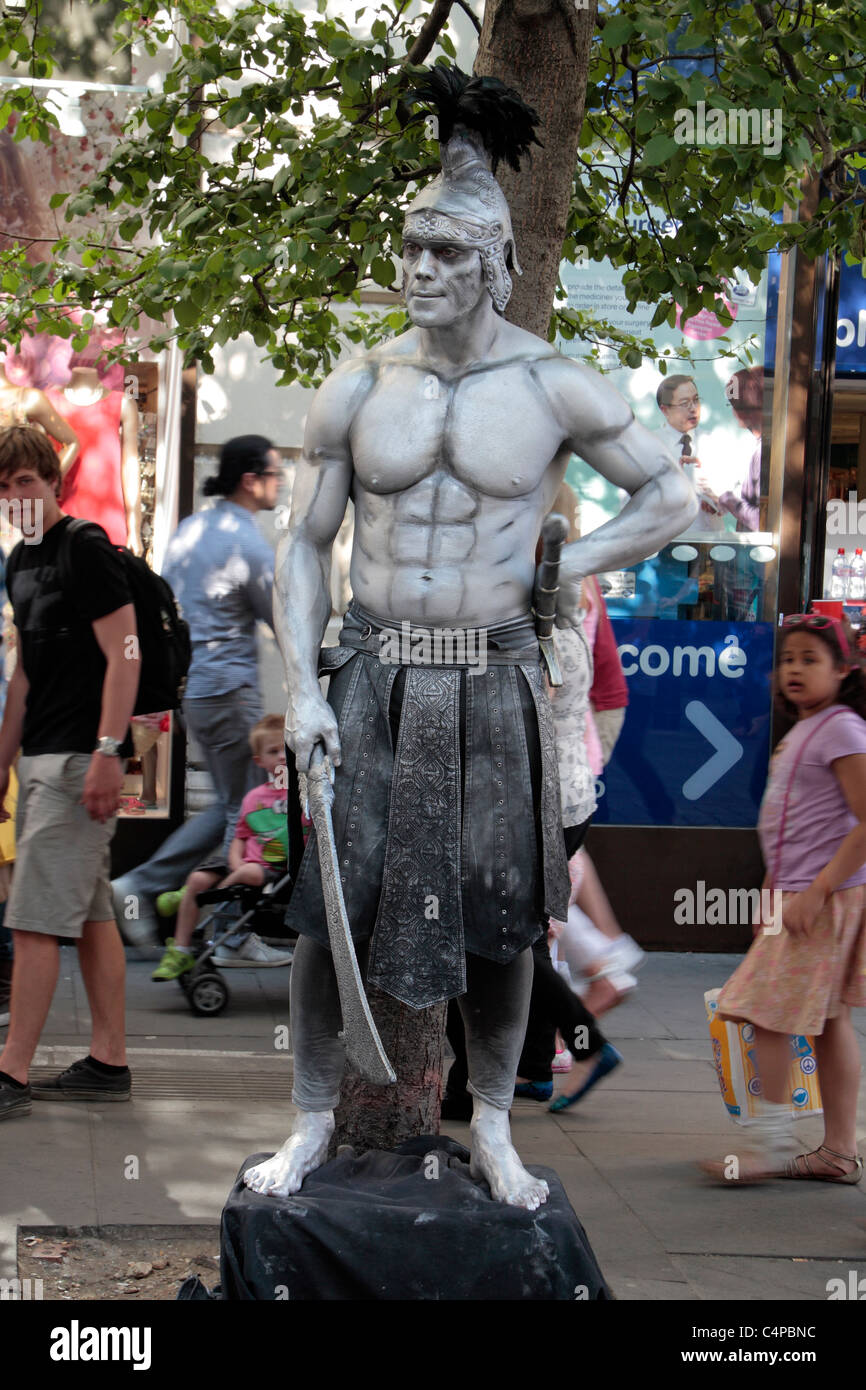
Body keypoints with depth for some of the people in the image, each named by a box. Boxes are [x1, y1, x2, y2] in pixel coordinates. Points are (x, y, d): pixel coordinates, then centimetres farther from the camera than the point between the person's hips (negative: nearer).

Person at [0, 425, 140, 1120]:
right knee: (91, 914, 11)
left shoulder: (86, 548, -11)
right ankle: (109, 1062, 16)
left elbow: (123, 655, -16)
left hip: (79, 757, -9)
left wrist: (106, 752, -22)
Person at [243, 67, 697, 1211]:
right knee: (330, 909, 2)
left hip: (495, 686, -1)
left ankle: (494, 1132, 24)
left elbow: (671, 497, 4)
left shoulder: (556, 388, -4)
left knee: (502, 923, 7)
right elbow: (305, 544, 4)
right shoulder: (355, 389, 1)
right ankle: (313, 1124, 18)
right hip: (372, 677, 1)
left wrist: (562, 569, -6)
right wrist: (303, 688, -6)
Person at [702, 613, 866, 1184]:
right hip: (798, 897, 10)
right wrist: (774, 897, 22)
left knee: (769, 1016, -9)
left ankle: (772, 1146, -4)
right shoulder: (801, 732, 16)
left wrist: (816, 891, -23)